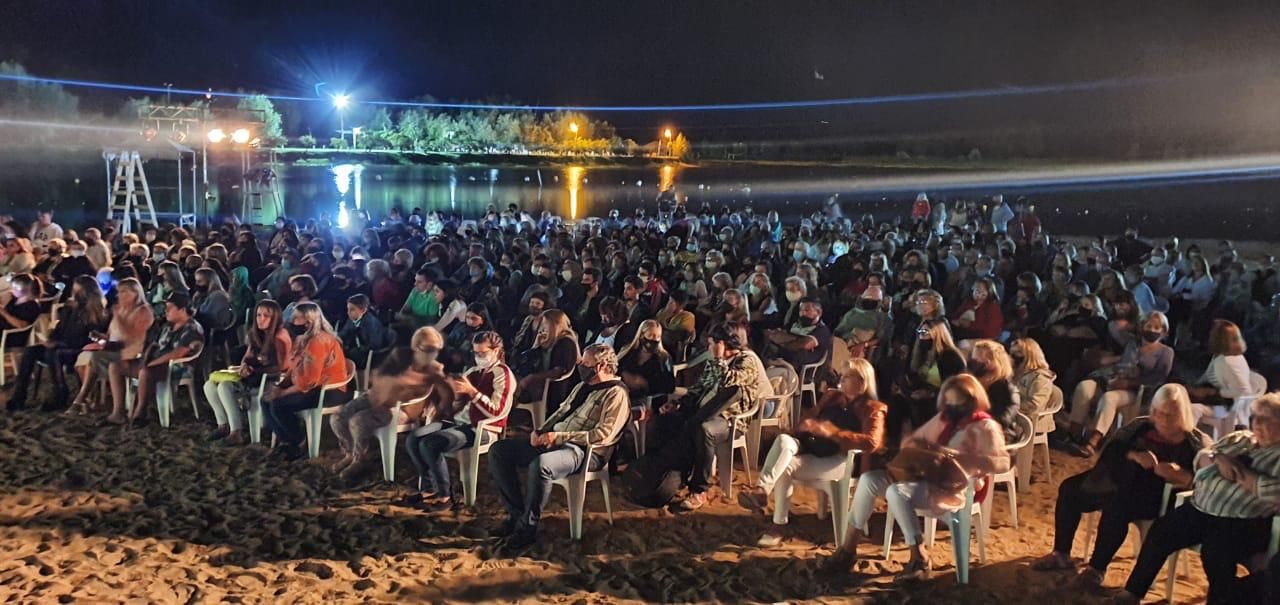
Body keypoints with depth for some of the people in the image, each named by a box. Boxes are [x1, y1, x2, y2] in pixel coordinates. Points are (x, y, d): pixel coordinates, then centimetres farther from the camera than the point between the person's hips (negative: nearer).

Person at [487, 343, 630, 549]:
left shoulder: (616, 394, -8)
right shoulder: (582, 386, 21)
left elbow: (603, 434, -19)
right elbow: (560, 413, 26)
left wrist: (560, 437, -19)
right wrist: (540, 431, 5)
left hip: (584, 451, -9)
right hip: (553, 441, 9)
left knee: (540, 464, -40)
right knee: (498, 450, -3)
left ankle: (527, 527, -21)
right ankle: (517, 514, -2)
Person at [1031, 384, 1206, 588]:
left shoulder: (1195, 442, 1)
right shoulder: (1142, 426, 12)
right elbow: (1111, 450, 4)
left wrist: (1181, 475, -28)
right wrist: (1134, 455, -17)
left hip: (1157, 495, -6)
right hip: (1119, 480, 6)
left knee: (1117, 504, -36)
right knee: (1070, 489, -5)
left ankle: (1097, 567, -23)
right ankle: (1061, 554, 2)